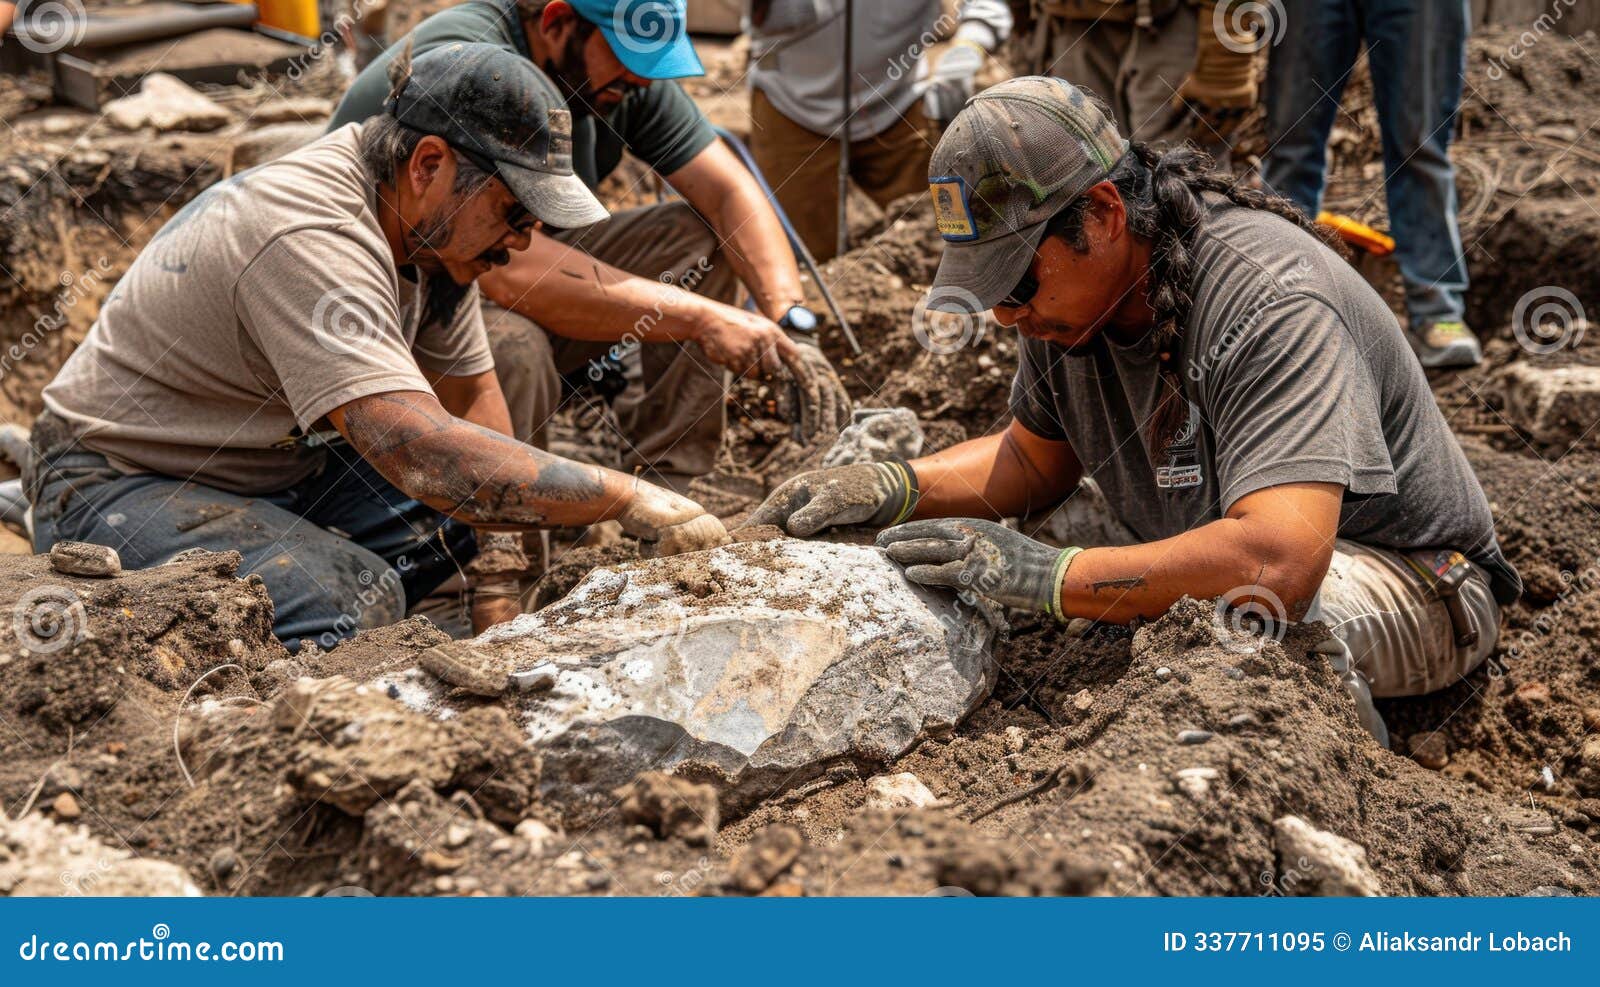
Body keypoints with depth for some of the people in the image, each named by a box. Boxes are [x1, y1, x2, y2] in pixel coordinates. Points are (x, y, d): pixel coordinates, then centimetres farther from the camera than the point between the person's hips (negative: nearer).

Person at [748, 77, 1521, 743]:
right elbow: (1034, 461, 10)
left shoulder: (1270, 301, -32)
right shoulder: (1069, 286, -7)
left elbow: (1276, 563, -44)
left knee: (1245, 610, -39)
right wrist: (897, 487, -10)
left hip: (1415, 586, -7)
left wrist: (1041, 574, -38)